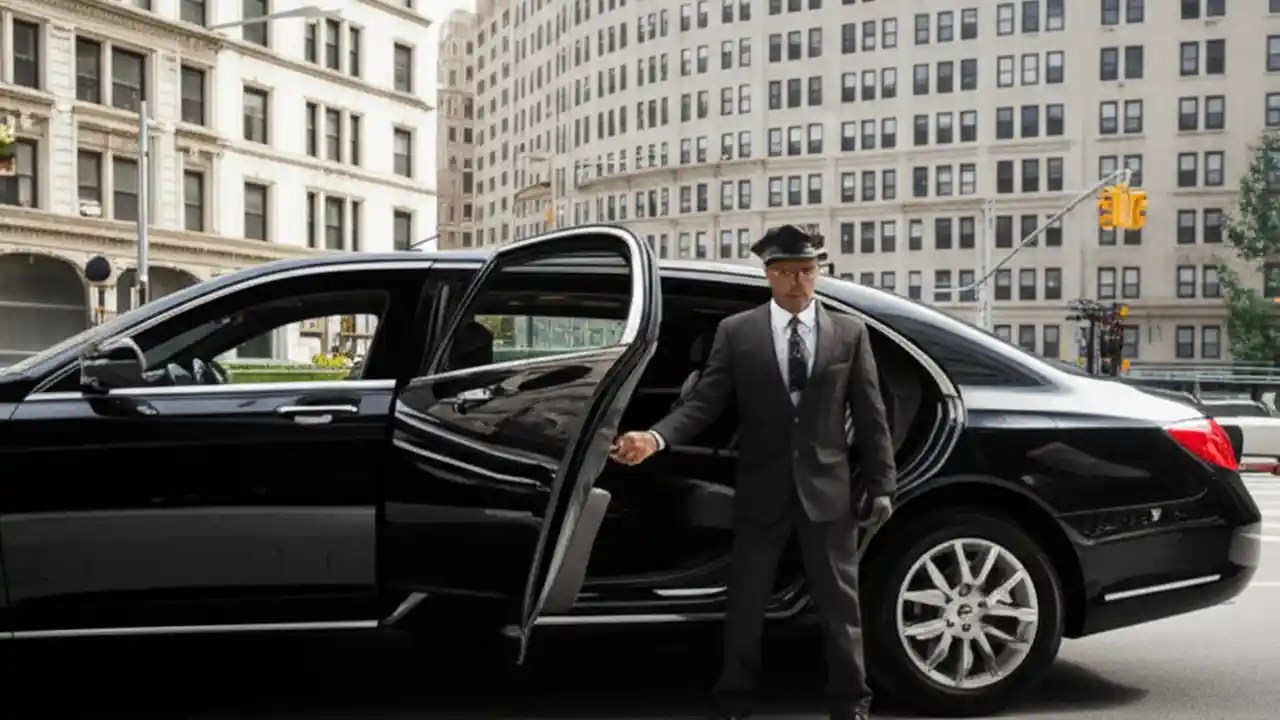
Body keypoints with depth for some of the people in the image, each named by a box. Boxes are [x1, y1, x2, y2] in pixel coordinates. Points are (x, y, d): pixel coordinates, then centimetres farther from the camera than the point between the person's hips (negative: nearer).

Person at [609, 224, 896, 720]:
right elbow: (704, 402, -7)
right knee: (745, 603, 11)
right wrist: (656, 437, -24)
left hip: (827, 490, 0)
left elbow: (871, 415, 3)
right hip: (762, 491, 0)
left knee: (840, 601, 11)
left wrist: (881, 485, 0)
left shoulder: (850, 333, 2)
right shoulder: (736, 332, -1)